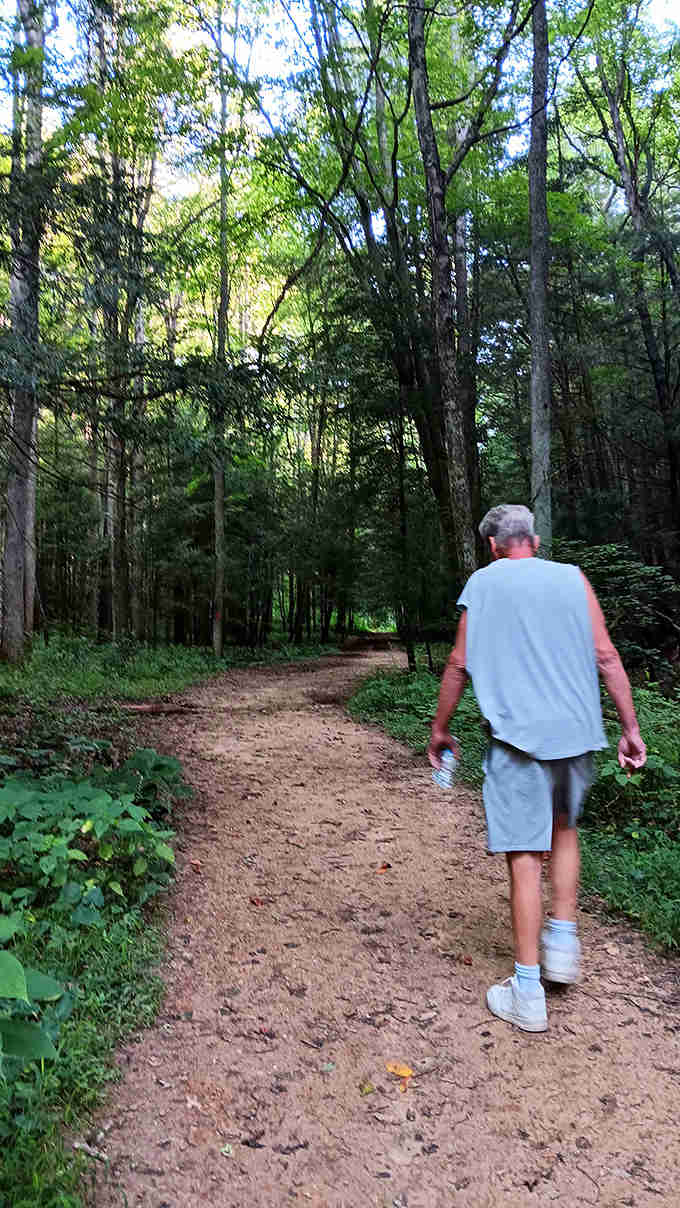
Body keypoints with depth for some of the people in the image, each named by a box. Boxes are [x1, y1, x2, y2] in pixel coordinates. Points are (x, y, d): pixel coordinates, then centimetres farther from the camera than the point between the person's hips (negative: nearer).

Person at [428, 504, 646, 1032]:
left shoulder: (483, 582, 3)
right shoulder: (572, 577, 9)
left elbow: (460, 665, 1)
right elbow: (606, 656, 3)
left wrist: (440, 729, 11)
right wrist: (631, 728, 8)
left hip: (519, 732, -3)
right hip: (577, 730, 4)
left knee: (525, 853, 1)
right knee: (564, 828, 26)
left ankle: (528, 991, 9)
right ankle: (563, 940, 26)